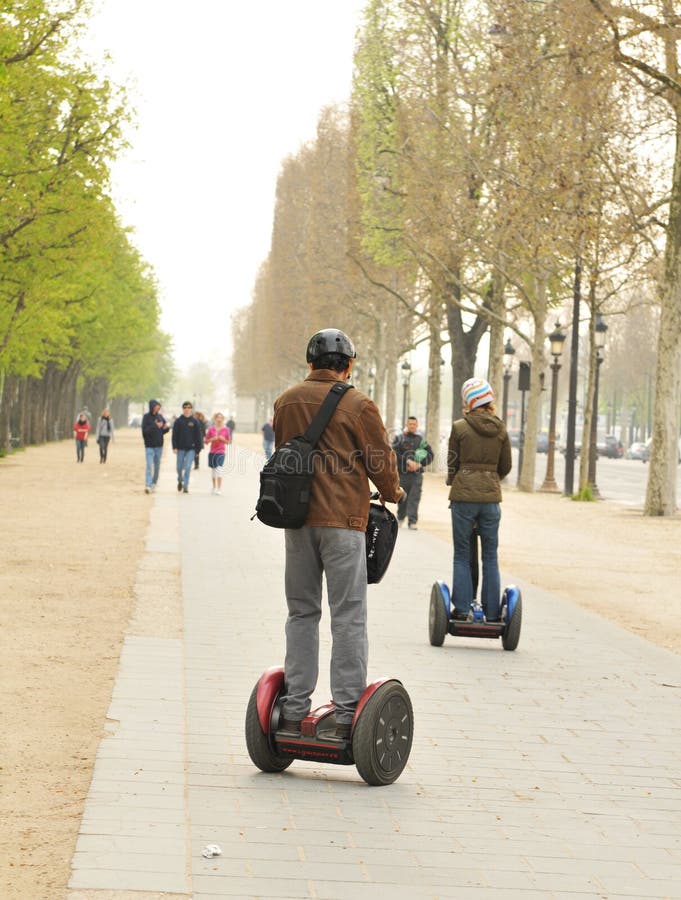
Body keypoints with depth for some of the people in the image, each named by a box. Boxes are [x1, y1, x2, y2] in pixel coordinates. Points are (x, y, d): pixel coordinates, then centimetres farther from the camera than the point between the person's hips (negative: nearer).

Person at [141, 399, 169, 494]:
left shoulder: (160, 417, 7)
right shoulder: (146, 417, -7)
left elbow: (163, 431, 12)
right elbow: (144, 430, -16)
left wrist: (166, 427, -10)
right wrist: (155, 426, -27)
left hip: (159, 446, 5)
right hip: (149, 446, -5)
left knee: (157, 466, 10)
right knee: (149, 466, -14)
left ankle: (153, 484, 21)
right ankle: (148, 485, -19)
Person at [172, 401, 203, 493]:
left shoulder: (195, 421, 2)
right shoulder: (178, 421, 2)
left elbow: (198, 436, 4)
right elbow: (174, 435, 1)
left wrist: (198, 449, 0)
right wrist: (174, 447, -7)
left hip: (191, 448, -1)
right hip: (181, 448, 1)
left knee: (188, 467, -9)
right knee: (180, 467, 7)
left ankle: (186, 485, -2)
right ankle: (180, 481, 33)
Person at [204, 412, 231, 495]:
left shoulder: (226, 429, 0)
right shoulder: (211, 429, 3)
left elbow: (228, 441, 5)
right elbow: (206, 440, 6)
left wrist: (223, 439, -14)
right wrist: (212, 439, -12)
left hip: (221, 452, -3)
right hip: (212, 451, 3)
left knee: (219, 469, -14)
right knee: (213, 469, 11)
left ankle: (219, 489, -12)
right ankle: (214, 487, 24)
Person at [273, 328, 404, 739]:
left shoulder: (286, 402, 9)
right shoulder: (358, 404, -7)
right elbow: (382, 460, -3)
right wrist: (392, 493, 16)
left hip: (297, 519, 5)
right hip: (342, 519, -5)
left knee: (302, 613, 11)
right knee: (348, 616, -2)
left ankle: (294, 711, 11)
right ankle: (348, 714, -4)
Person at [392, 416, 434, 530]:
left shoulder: (421, 440, 12)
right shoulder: (399, 438, 6)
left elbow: (430, 456, 8)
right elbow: (394, 454, -7)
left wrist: (419, 464, -8)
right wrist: (407, 461, -17)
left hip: (417, 474, 0)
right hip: (402, 473, 0)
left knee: (414, 498, -10)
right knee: (402, 498, 9)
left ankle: (412, 521, -10)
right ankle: (400, 517, 31)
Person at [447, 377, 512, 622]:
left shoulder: (460, 427, -5)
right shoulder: (500, 430, 3)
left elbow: (452, 464, 3)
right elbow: (505, 466, 10)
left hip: (464, 494, -2)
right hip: (491, 496, 2)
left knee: (462, 555, 6)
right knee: (490, 557, 9)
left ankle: (462, 609, 3)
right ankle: (492, 613, 9)